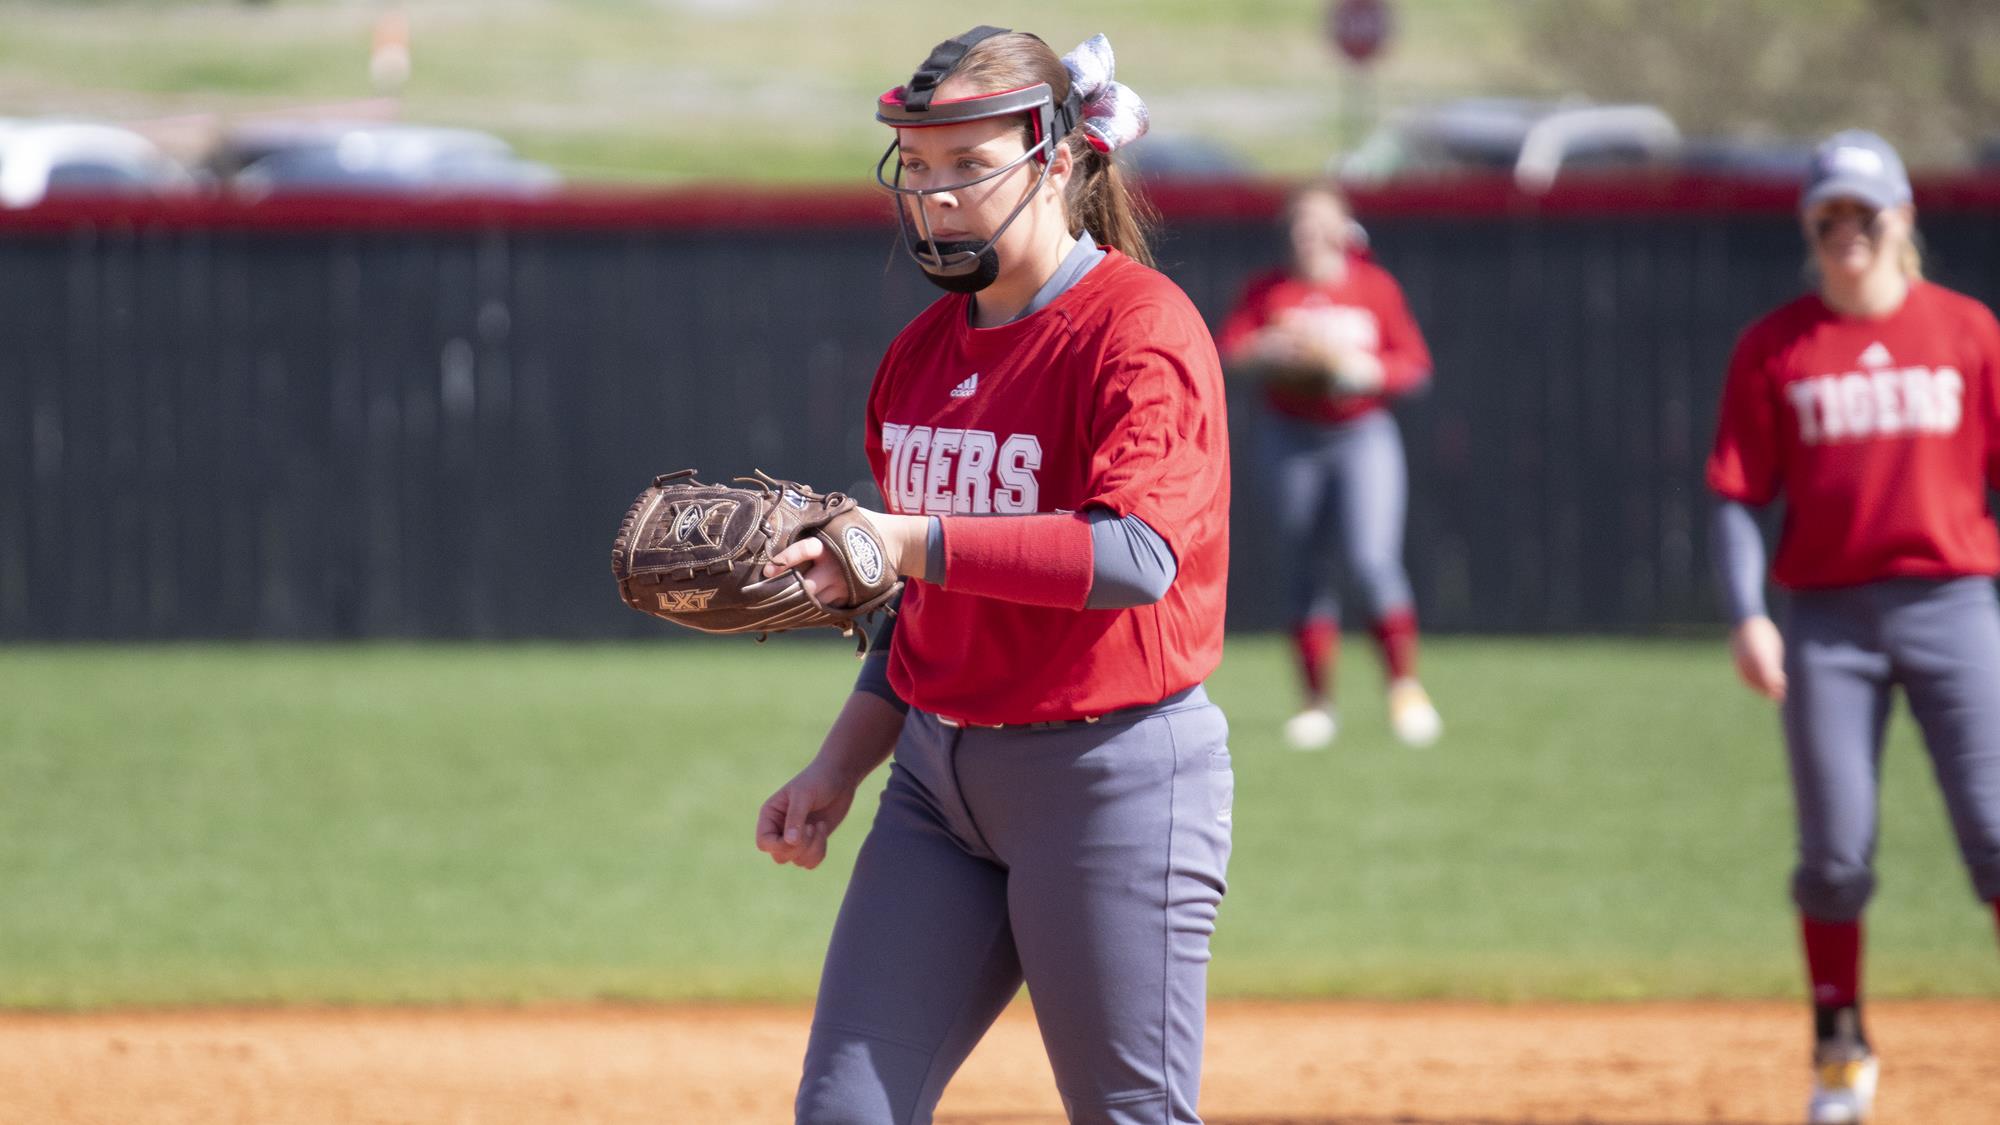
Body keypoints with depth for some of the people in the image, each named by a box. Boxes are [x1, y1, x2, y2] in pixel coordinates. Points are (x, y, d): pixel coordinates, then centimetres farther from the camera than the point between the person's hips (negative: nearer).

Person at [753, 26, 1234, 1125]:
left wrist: (906, 540, -34)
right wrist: (839, 768, 12)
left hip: (1114, 775, -7)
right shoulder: (922, 352, 13)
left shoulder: (1141, 331, -12)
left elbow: (1137, 556, -28)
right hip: (940, 778, 7)